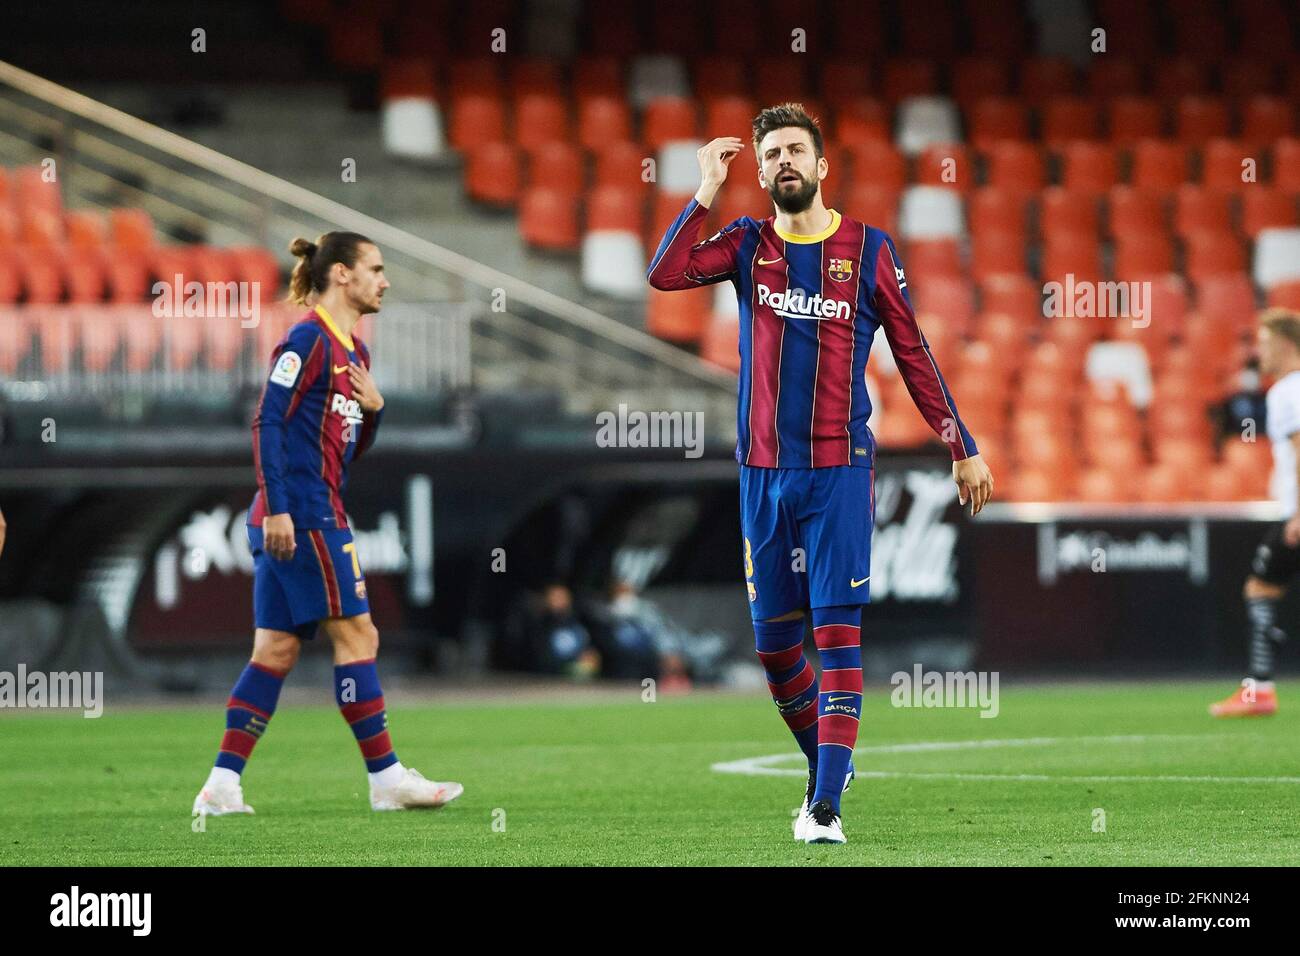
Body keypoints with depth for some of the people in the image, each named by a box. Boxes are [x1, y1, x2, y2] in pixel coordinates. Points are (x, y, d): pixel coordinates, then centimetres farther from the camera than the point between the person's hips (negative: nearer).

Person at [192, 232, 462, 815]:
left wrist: (373, 407, 4)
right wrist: (276, 508, -21)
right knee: (355, 634, -6)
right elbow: (267, 423, -16)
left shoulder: (352, 351, 19)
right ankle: (387, 778, -2)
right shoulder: (308, 340, -9)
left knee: (276, 650, 5)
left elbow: (352, 449, 23)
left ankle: (222, 787, 3)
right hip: (302, 515, -10)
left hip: (295, 520, 10)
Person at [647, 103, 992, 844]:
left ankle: (825, 806, -13)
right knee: (774, 641, 6)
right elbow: (665, 273, -10)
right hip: (764, 471, 3)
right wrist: (707, 191, -10)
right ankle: (828, 766, 27)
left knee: (839, 631, -10)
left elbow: (915, 356, 6)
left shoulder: (869, 250, 1)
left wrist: (963, 449, 6)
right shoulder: (748, 245, 7)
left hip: (841, 470, -3)